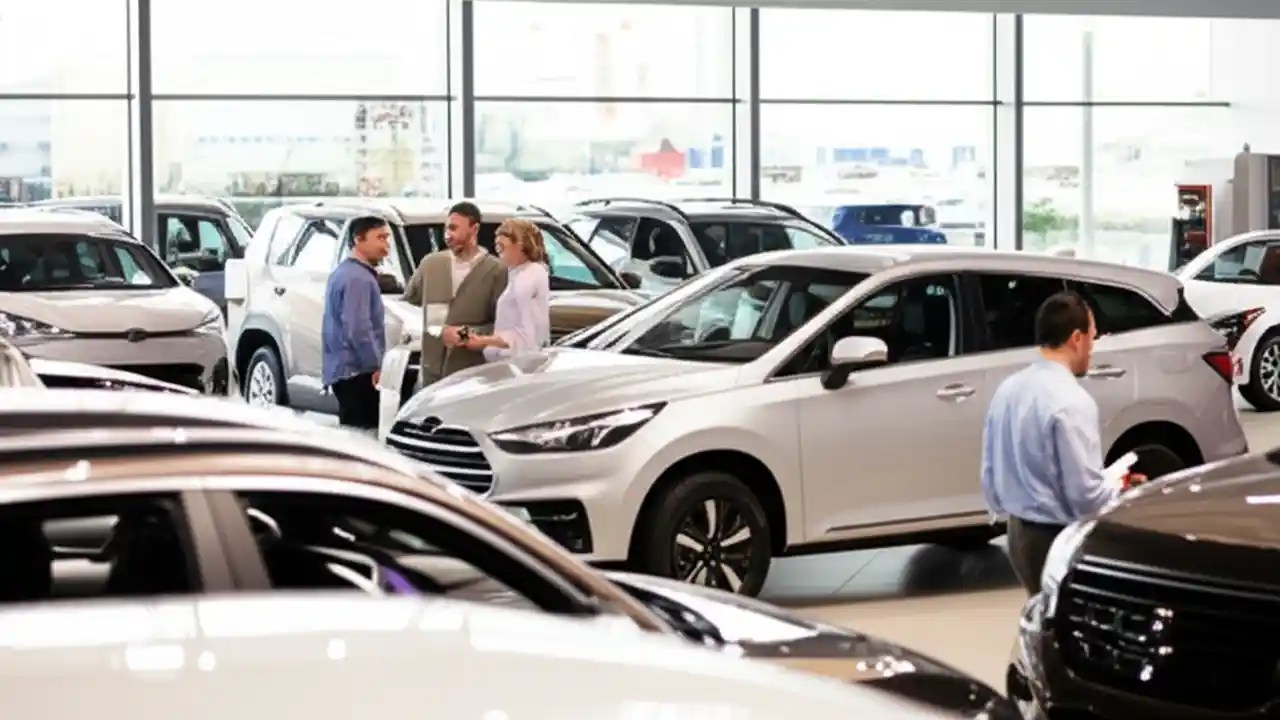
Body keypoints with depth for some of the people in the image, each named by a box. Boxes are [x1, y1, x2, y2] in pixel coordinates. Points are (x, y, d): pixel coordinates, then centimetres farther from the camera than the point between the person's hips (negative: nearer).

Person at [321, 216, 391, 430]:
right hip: (356, 372, -11)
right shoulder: (358, 278, -18)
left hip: (343, 370, 11)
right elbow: (358, 329, -24)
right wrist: (377, 365, -16)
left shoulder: (344, 272, 16)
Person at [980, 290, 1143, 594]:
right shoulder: (1070, 401, -21)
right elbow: (1085, 494, -21)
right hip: (1060, 540, -8)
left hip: (1019, 534, 8)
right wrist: (1124, 493, -3)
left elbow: (990, 472, 11)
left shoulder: (1008, 389, 4)